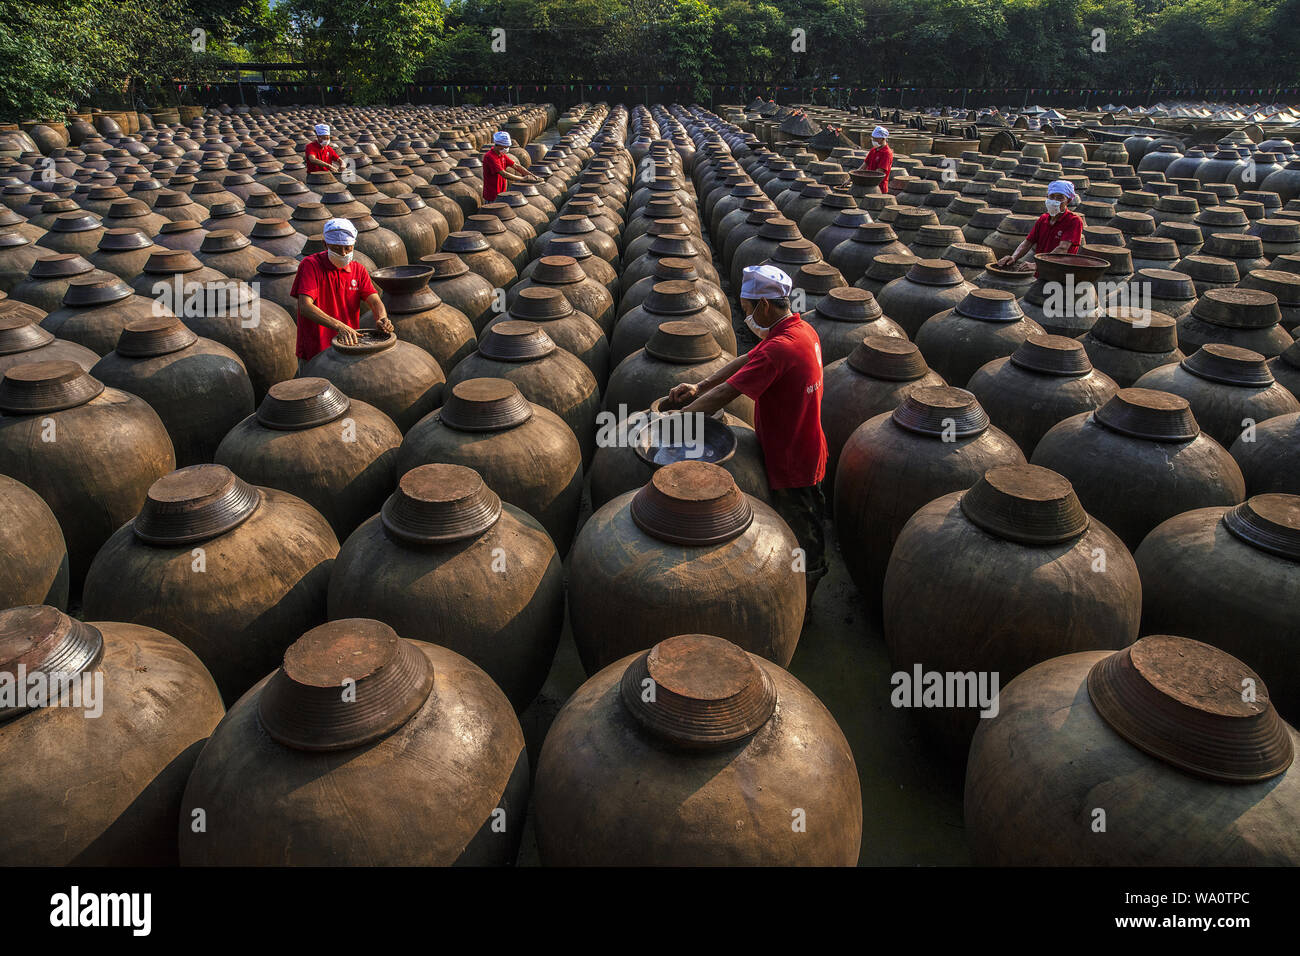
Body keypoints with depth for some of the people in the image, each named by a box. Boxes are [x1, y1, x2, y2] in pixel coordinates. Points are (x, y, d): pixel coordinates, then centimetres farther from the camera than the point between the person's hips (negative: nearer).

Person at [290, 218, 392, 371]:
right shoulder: (310, 265, -6)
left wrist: (382, 319, -26)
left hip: (349, 351, 5)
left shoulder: (358, 269, 10)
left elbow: (374, 301, -1)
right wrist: (339, 326, -33)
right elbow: (305, 307, -18)